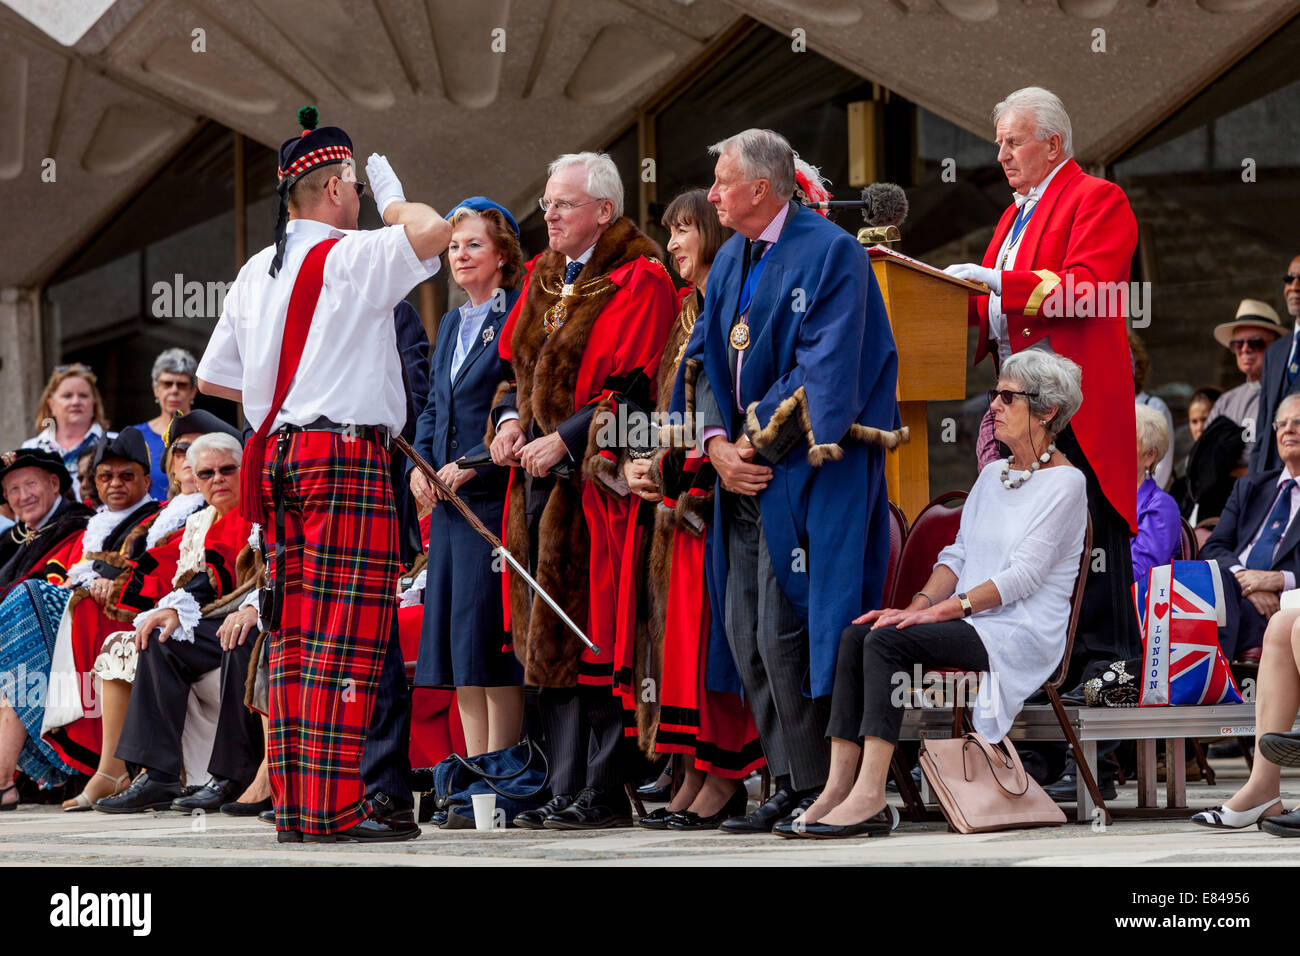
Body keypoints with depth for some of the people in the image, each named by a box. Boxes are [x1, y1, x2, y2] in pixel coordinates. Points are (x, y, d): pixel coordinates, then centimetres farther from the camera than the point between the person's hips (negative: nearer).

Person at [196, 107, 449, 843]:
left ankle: (294, 803, 10)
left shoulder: (257, 272, 16)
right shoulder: (349, 255, -7)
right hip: (346, 454, -8)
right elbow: (433, 233, -24)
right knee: (347, 637, -8)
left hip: (278, 454, 8)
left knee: (297, 636, 9)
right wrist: (392, 197, -3)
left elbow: (213, 379, 21)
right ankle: (333, 808, -12)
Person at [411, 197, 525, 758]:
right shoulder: (452, 324, 19)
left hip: (493, 496, -8)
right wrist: (418, 465, 5)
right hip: (447, 500, 8)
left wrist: (471, 465, -18)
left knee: (488, 635, -9)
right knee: (455, 638, 7)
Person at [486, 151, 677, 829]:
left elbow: (638, 389, -14)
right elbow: (516, 361, 23)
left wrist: (567, 438, -18)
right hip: (541, 480, 8)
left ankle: (603, 793, -6)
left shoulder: (638, 283, -8)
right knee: (551, 640, 7)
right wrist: (510, 417, 3)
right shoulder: (544, 278, 17)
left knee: (594, 642, -9)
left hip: (598, 482, -8)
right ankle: (567, 791, 11)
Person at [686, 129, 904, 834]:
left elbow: (825, 372, -16)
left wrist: (759, 438, -13)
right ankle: (788, 783, 11)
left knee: (784, 634, -11)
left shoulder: (830, 253, -9)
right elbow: (708, 359, 15)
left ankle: (813, 790, -4)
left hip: (805, 468, -8)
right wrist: (718, 443, -2)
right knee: (744, 635, 6)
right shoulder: (730, 261, 16)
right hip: (745, 477, 8)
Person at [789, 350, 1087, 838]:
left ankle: (870, 796, -34)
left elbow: (1024, 575, -14)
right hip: (969, 619, 8)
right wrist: (919, 605, -3)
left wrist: (941, 610, -20)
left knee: (887, 641, -28)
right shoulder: (992, 474, 20)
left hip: (1023, 632, -8)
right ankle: (839, 788, -26)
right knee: (855, 637, -17)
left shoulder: (1065, 483, -6)